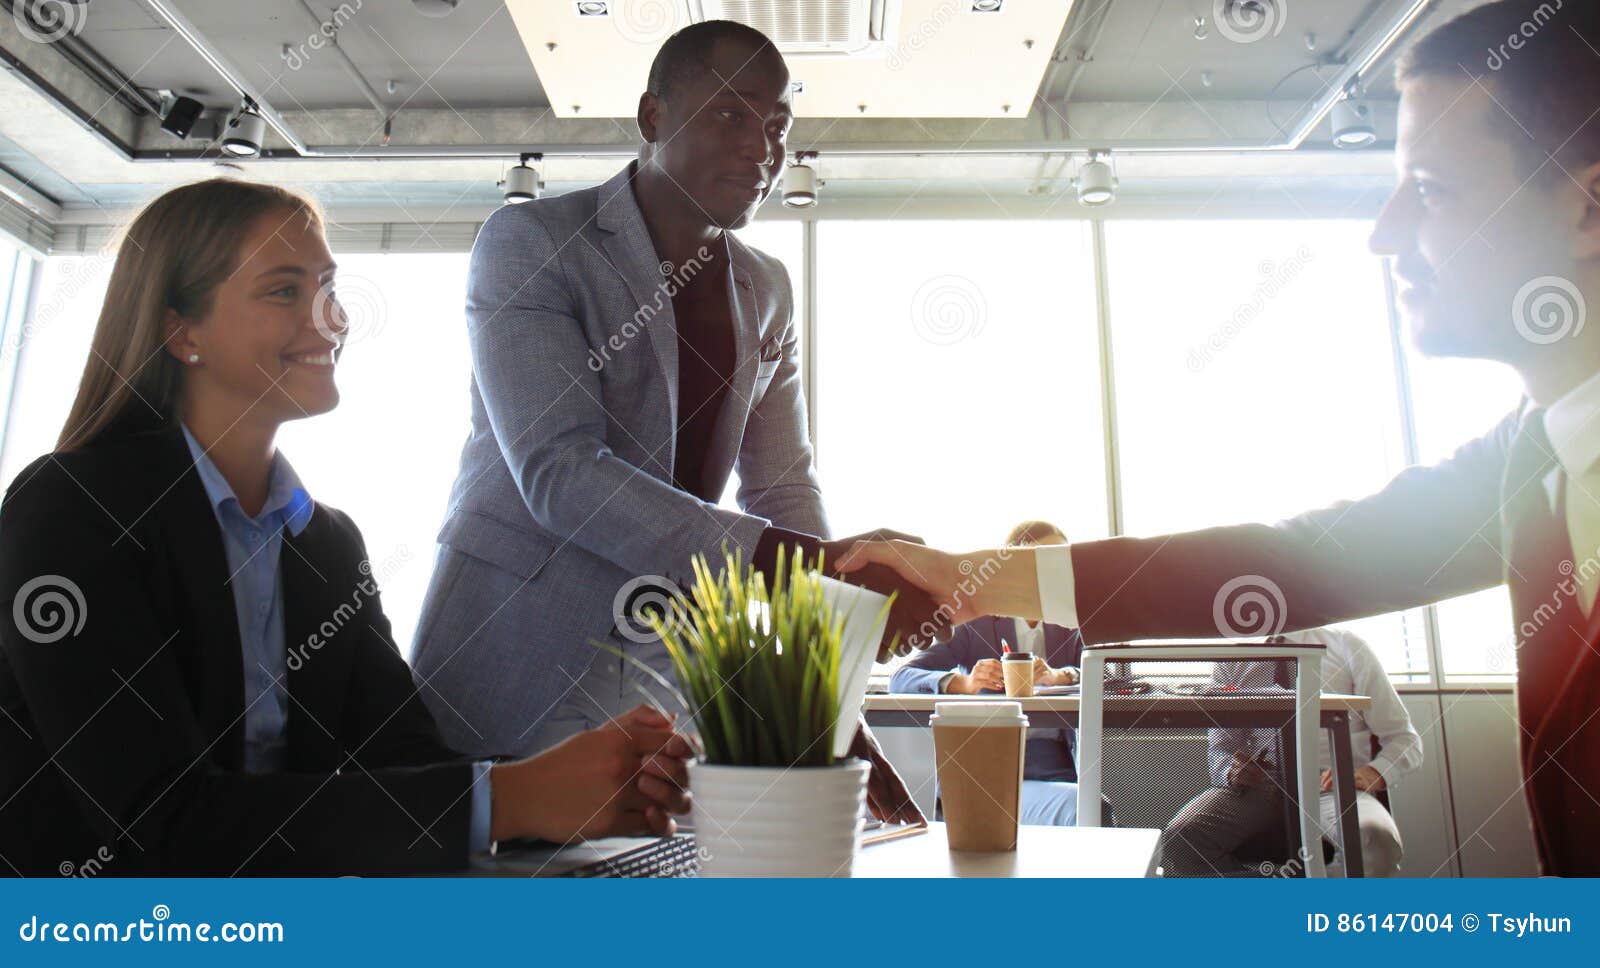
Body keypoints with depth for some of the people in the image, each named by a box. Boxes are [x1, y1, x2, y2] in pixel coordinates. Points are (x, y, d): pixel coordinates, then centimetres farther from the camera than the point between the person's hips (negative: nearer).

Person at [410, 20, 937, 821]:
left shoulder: (766, 292, 8)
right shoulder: (529, 243, -8)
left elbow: (785, 492, 6)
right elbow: (558, 472, -20)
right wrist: (806, 560, -28)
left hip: (668, 680, 5)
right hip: (513, 671, -4)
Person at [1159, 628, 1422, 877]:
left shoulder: (1345, 646, 8)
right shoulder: (1230, 663, 12)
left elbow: (1404, 739, 8)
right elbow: (1220, 748, 13)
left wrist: (1374, 772, -15)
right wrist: (1233, 772, -12)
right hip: (1259, 787, 2)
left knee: (1376, 839, -37)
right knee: (1179, 838, -28)